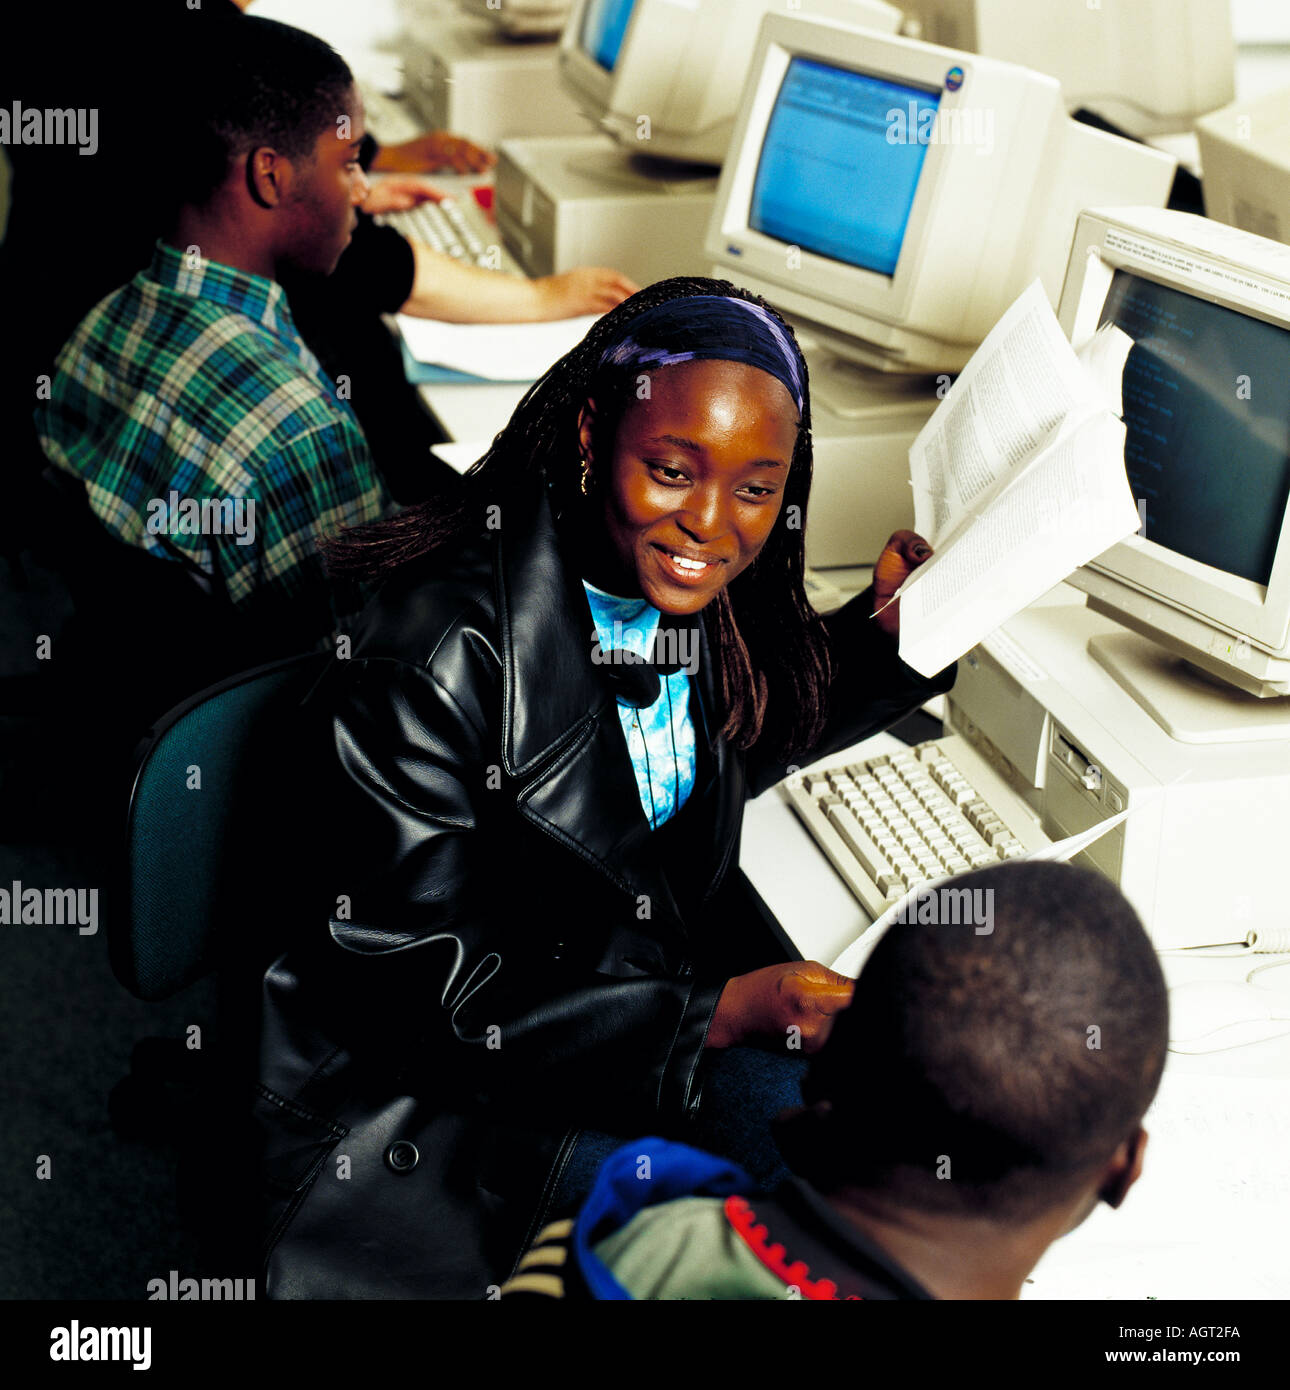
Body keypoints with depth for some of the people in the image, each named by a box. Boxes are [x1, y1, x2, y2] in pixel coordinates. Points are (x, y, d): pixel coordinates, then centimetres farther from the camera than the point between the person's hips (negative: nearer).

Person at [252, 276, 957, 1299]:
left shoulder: (707, 598, -4)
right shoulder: (440, 650, -26)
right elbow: (418, 987, -23)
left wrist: (888, 634, 3)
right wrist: (713, 1015, -25)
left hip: (659, 1001, 7)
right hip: (439, 1089, -7)